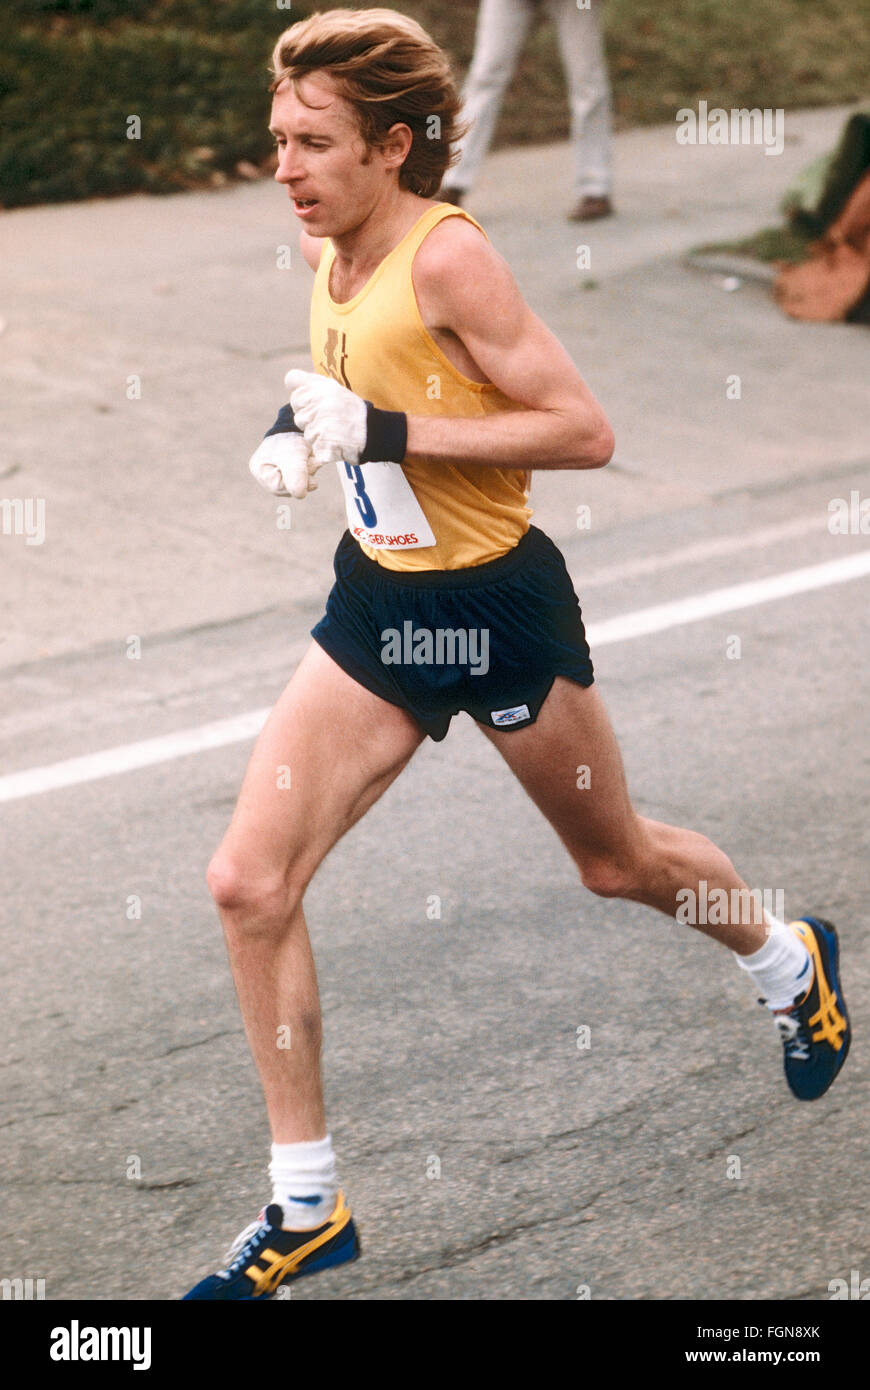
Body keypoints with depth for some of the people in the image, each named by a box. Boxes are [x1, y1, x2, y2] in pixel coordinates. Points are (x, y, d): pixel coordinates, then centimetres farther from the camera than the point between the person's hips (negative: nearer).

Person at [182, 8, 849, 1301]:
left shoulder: (448, 256, -22)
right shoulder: (330, 255, 2)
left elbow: (586, 429, -24)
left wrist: (388, 431, -27)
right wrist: (298, 434, 0)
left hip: (496, 602, -7)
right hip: (376, 606, 7)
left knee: (618, 863, 15)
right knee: (250, 882, -6)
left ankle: (791, 962, 50)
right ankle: (306, 1207, 6)